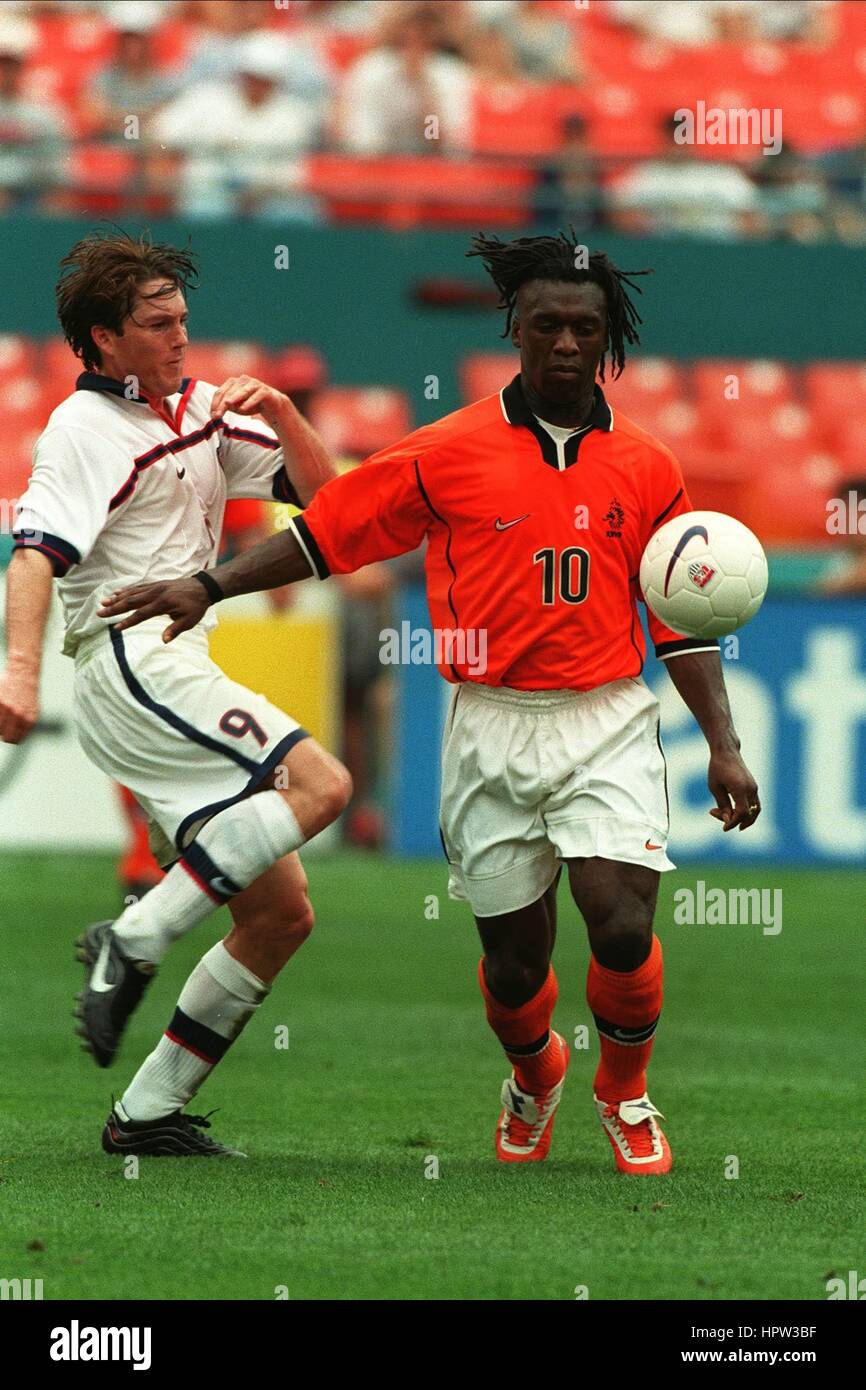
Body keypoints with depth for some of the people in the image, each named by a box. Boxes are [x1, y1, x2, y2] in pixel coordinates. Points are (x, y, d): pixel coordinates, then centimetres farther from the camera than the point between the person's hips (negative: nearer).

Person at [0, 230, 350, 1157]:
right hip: (131, 658, -9)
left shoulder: (199, 409, 18)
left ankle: (148, 1113, 4)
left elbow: (319, 491, 21)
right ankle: (133, 943, -24)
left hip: (174, 678, 9)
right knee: (317, 783, -25)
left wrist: (278, 411, 1)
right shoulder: (86, 428, -6)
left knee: (281, 913, 4)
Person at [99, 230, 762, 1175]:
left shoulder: (646, 467, 5)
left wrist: (721, 745, 4)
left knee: (623, 926, -18)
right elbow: (327, 532, 5)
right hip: (492, 732, 0)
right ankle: (533, 1075, 40)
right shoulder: (448, 454, 0)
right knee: (514, 956, 5)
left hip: (606, 724, 0)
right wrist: (208, 586, -3)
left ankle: (625, 1094, 12)